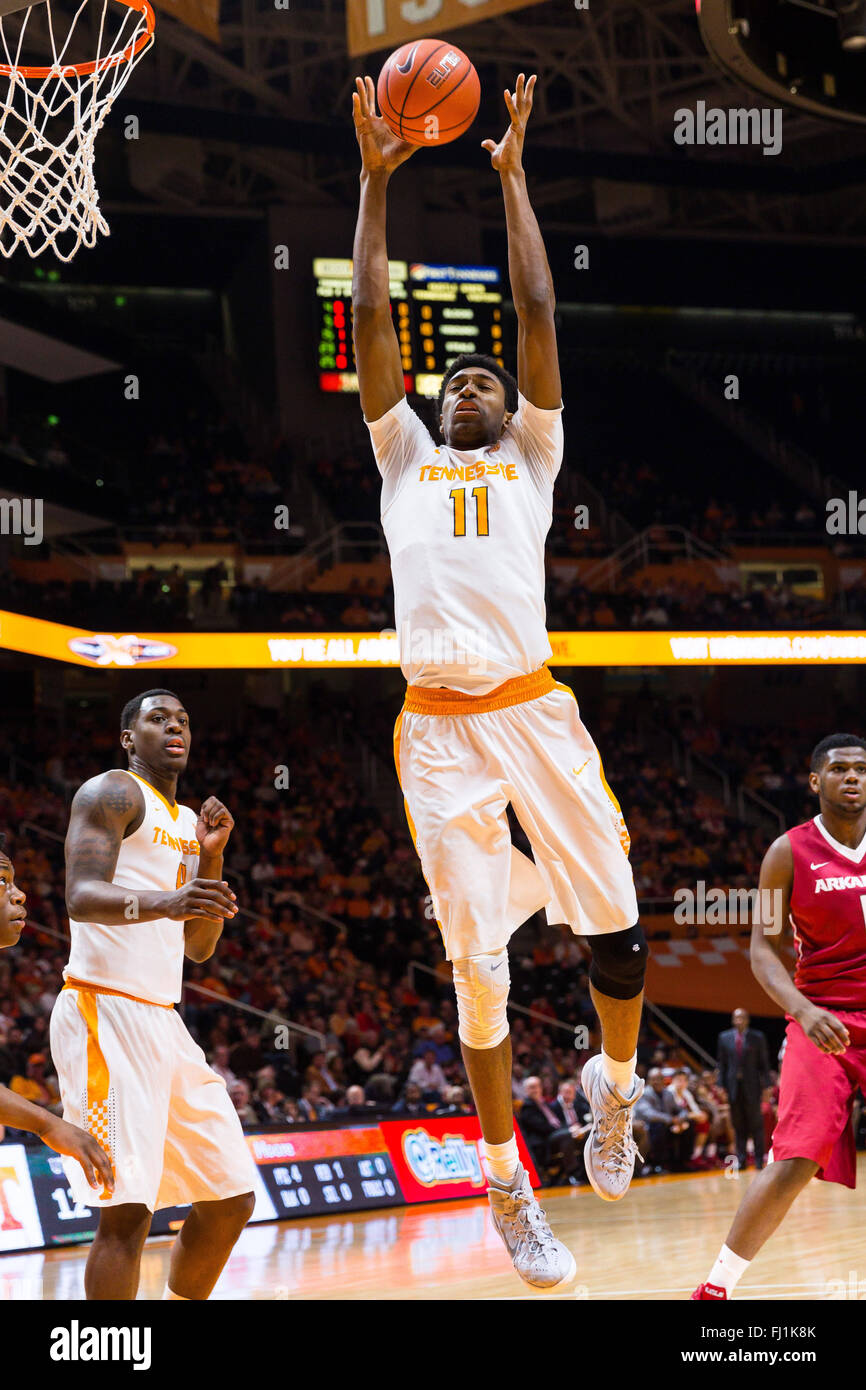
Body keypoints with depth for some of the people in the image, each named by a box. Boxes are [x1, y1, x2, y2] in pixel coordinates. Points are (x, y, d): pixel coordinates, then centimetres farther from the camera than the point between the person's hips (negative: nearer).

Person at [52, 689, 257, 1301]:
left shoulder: (189, 822, 21)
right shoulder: (113, 793, -5)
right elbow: (81, 896, -21)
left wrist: (211, 860, 5)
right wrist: (164, 902, -40)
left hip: (162, 1021, 9)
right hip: (105, 1016, -9)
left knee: (230, 1199, 10)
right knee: (127, 1210, -18)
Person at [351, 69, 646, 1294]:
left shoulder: (532, 455, 16)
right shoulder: (405, 457, 19)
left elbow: (537, 311, 11)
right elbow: (369, 319, 15)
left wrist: (513, 173, 12)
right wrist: (376, 181, 13)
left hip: (534, 709, 0)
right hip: (437, 725, 1)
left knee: (615, 928, -6)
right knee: (478, 969, -1)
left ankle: (614, 1081, 25)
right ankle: (508, 1187, 8)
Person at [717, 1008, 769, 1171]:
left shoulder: (757, 1038, 3)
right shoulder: (724, 1038, 9)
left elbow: (764, 1063, 3)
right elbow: (722, 1063, 11)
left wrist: (765, 1085, -3)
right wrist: (722, 1085, 3)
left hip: (752, 1085, -2)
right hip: (733, 1086, 2)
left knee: (755, 1124, -1)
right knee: (738, 1125, 3)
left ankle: (759, 1159, 5)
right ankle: (741, 1159, 7)